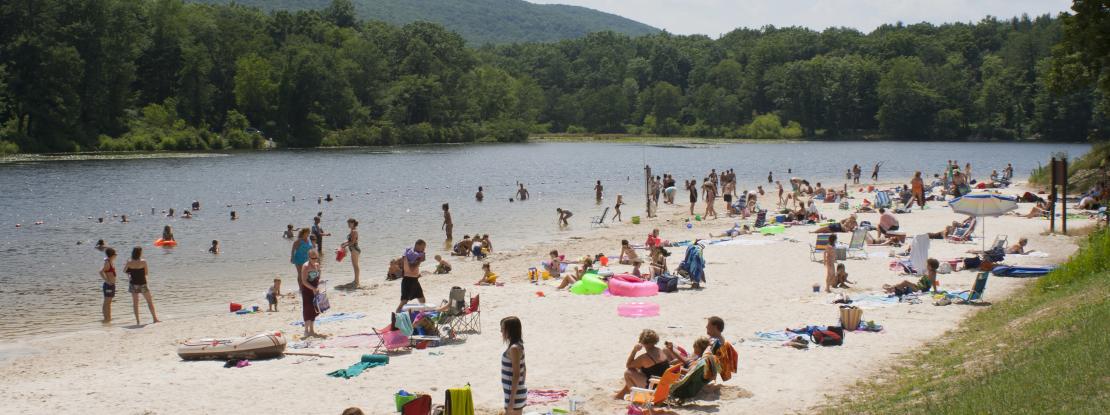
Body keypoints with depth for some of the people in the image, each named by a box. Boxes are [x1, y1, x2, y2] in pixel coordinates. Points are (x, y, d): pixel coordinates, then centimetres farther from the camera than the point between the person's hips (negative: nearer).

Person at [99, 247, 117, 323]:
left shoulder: (111, 262, 11)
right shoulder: (107, 263, -17)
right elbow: (101, 272, -30)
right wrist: (107, 280, -26)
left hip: (111, 285, 10)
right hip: (108, 285, -10)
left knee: (109, 302, 16)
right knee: (107, 302, -4)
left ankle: (108, 318, 24)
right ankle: (106, 319, -1)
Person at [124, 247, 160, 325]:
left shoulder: (129, 263, -6)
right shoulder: (143, 262, -14)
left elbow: (124, 271, 9)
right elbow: (146, 273, -5)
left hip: (133, 284, 2)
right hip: (142, 284, -2)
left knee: (135, 303, 9)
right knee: (149, 301, 9)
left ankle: (137, 320, 7)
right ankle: (155, 318, 9)